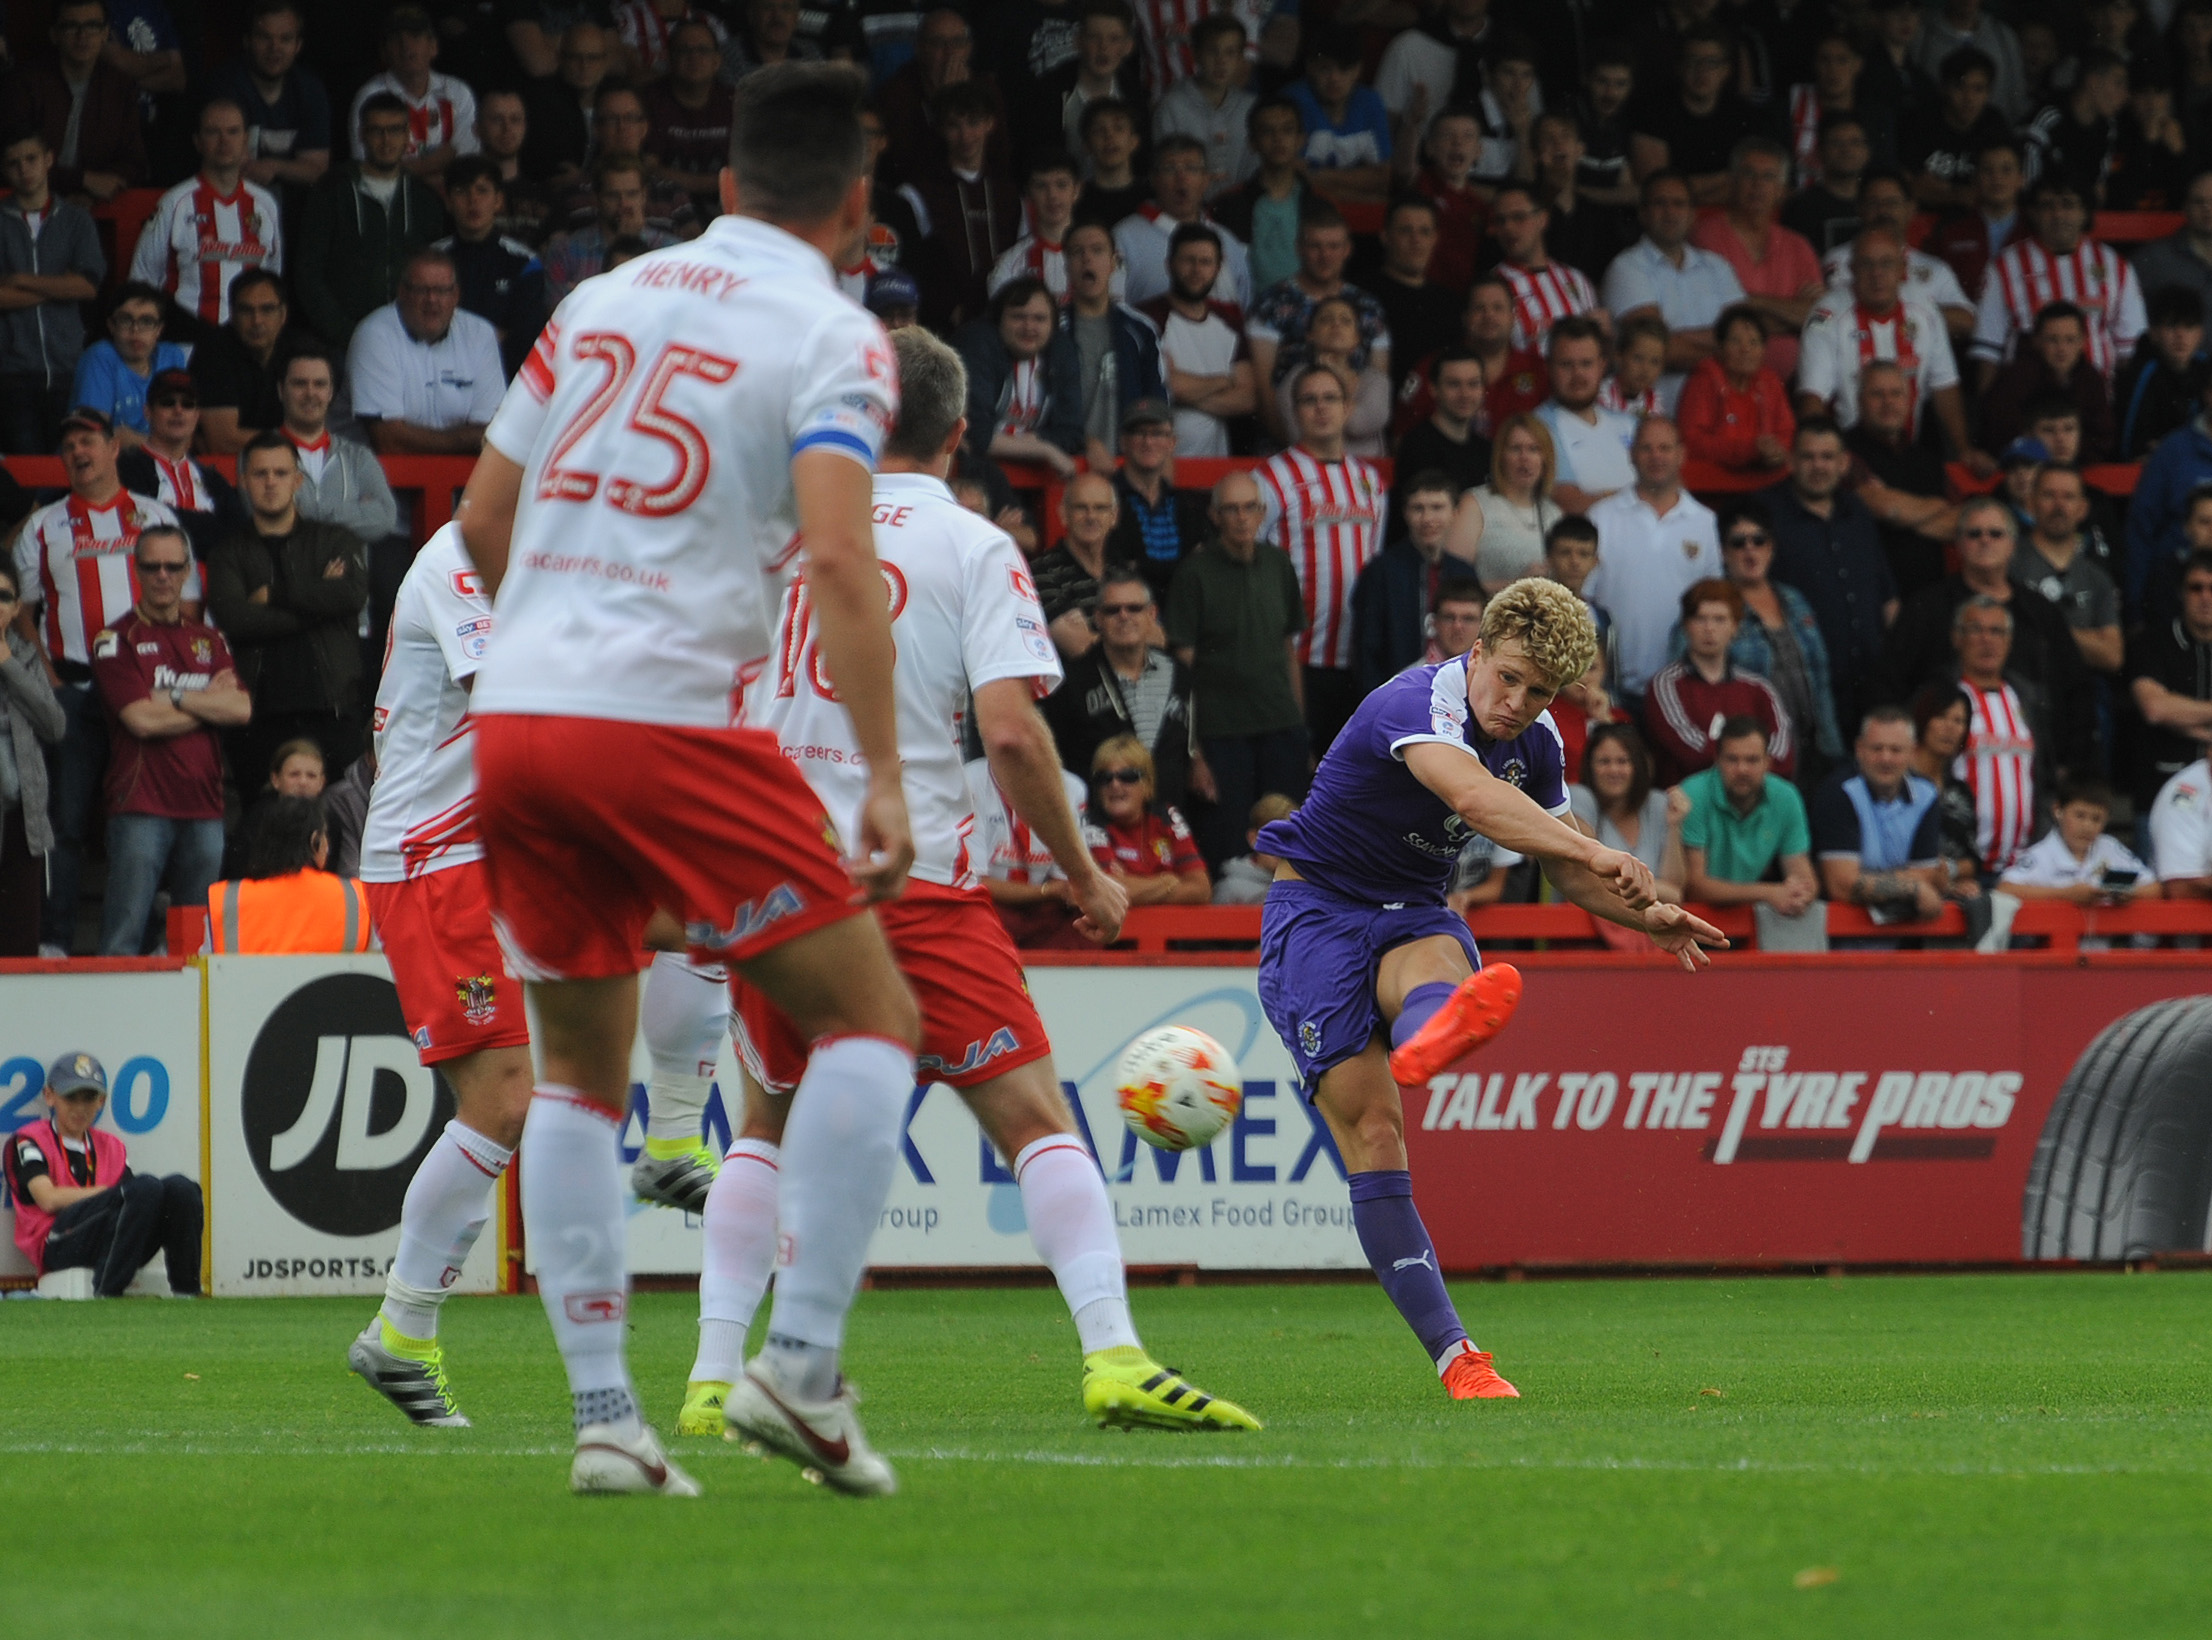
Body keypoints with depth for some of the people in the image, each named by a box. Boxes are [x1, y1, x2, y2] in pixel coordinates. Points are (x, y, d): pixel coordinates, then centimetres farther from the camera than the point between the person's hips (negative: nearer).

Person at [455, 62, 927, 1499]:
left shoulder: (603, 301, 16)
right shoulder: (834, 336, -1)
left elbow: (483, 521, 21)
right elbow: (838, 557, -14)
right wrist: (884, 778, -14)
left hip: (514, 717, 6)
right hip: (671, 722, -6)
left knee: (580, 1075, 16)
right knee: (872, 1019, 7)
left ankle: (605, 1418, 8)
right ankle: (801, 1365, -4)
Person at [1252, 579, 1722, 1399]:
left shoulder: (1534, 743, 2)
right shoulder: (1416, 704, -23)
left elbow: (1564, 870, 18)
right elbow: (1471, 795, -45)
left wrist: (1644, 915, -1)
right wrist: (1595, 852, -57)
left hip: (1414, 915, 5)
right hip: (1317, 908, -5)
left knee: (1437, 974, -36)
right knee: (1372, 1131, -17)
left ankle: (1428, 1039, -75)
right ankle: (1454, 1356, -21)